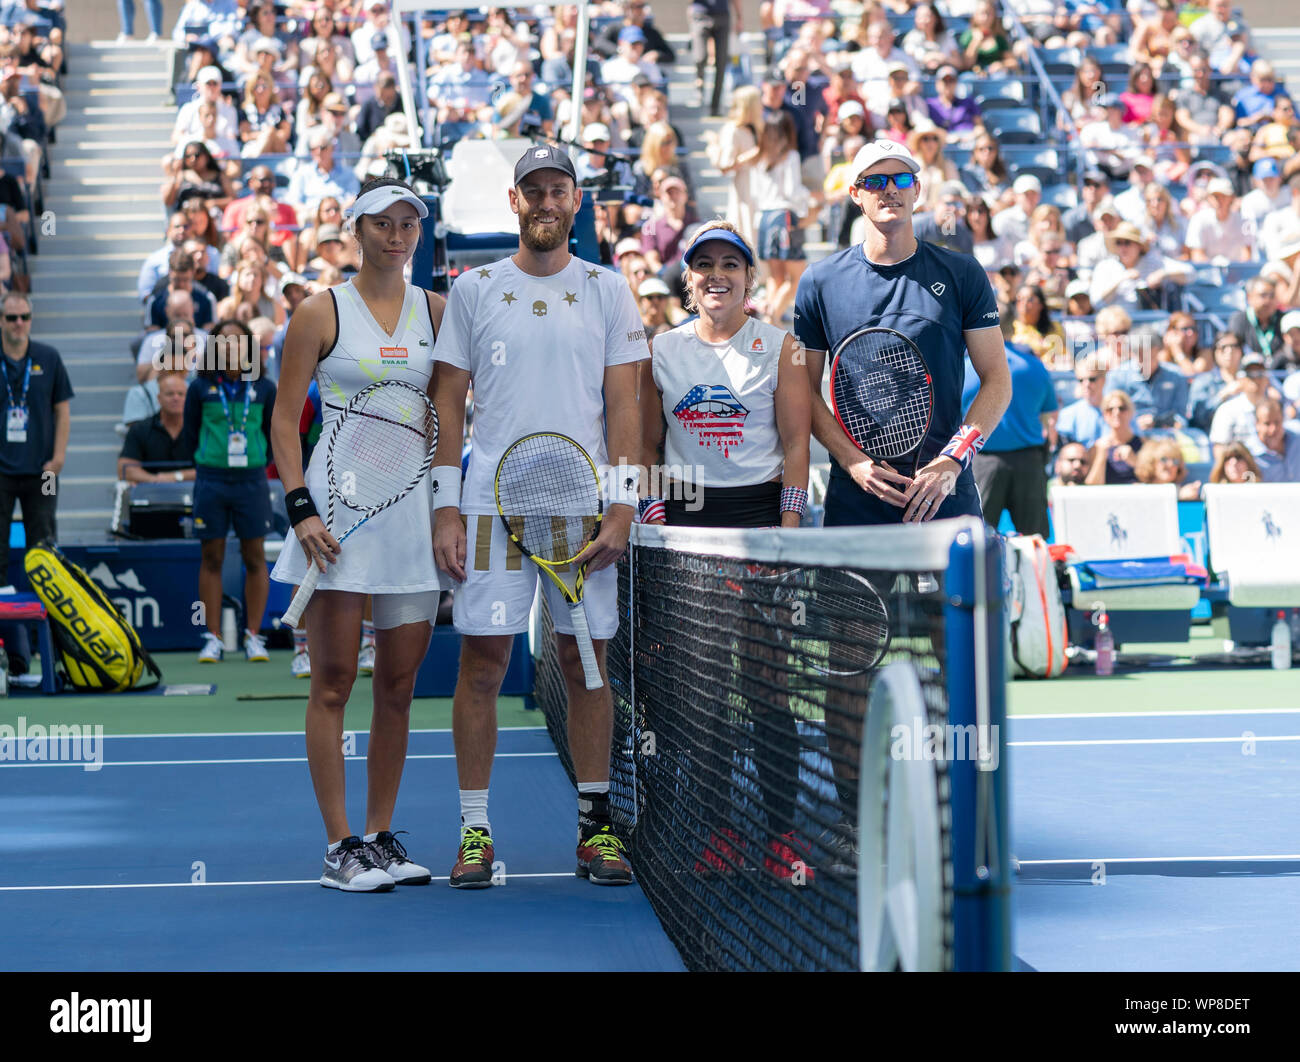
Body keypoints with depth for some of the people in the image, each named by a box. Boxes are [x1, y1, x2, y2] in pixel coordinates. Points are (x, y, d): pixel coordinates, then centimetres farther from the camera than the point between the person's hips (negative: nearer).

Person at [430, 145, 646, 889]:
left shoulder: (609, 292, 7)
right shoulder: (474, 289, 7)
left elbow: (625, 407, 4)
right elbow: (450, 403, 7)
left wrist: (622, 508, -5)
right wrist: (445, 508, 0)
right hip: (491, 502, 0)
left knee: (587, 664, 4)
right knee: (482, 661, -3)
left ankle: (596, 823, 13)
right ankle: (475, 831, 4)